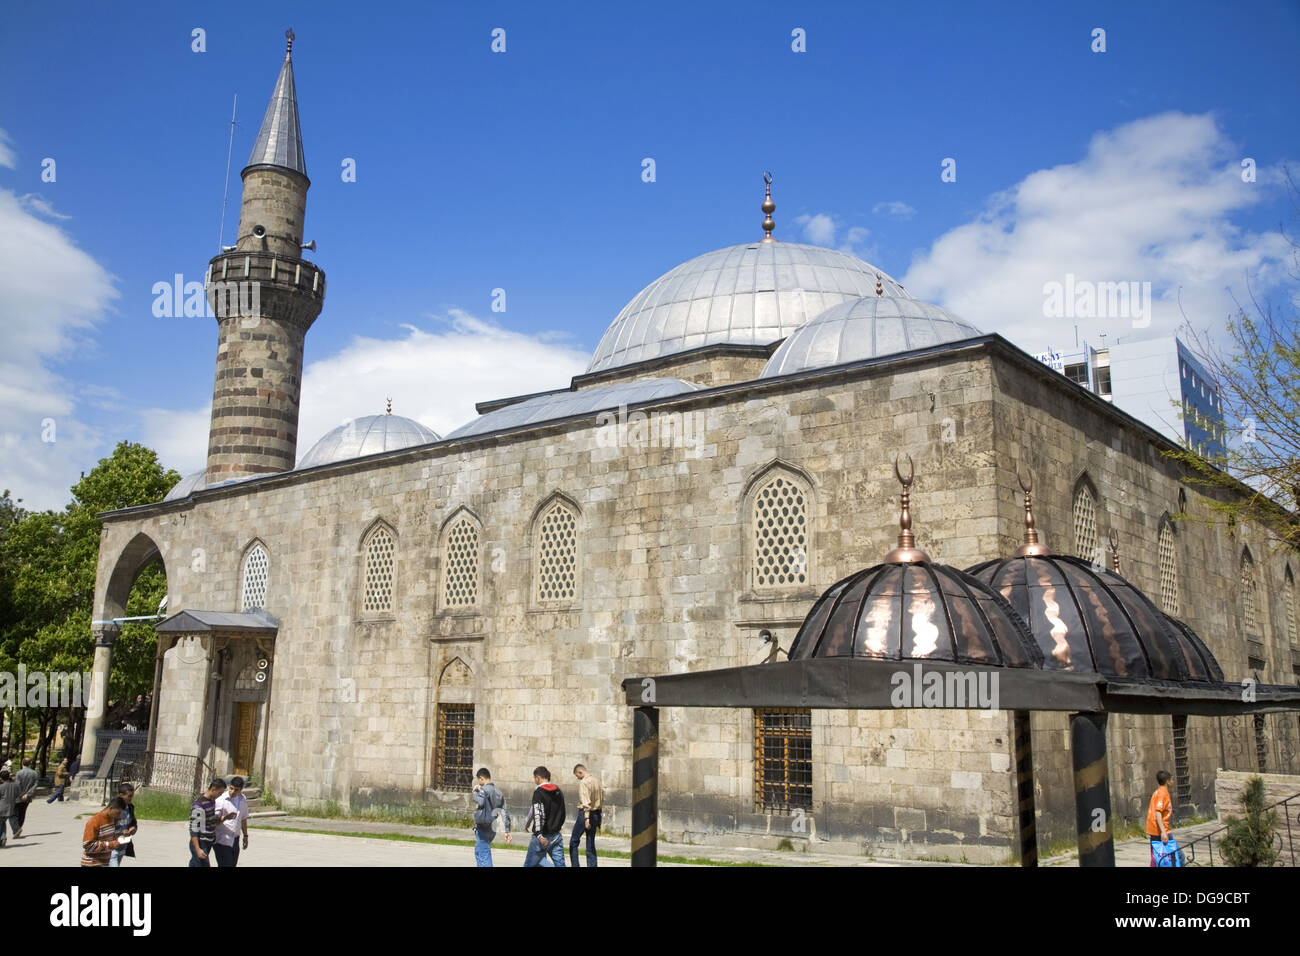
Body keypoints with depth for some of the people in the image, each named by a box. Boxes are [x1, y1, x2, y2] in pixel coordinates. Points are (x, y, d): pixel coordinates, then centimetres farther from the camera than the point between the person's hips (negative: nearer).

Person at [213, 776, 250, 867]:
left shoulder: (243, 799, 6)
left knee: (233, 864, 9)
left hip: (235, 840, 6)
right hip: (222, 840, -6)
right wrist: (225, 817, -35)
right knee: (226, 864, -12)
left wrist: (245, 836, 20)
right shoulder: (221, 800, -13)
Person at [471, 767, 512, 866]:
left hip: (483, 828, -8)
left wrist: (476, 791, -12)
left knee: (483, 855, -6)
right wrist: (507, 830, 14)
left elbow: (480, 802, -31)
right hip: (492, 828, 8)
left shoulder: (484, 789, -11)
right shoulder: (498, 792, 14)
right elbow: (505, 812, 13)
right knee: (478, 852, 23)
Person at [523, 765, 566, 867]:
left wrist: (539, 834, -25)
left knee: (529, 864, 5)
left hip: (543, 837, -6)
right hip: (557, 835, 6)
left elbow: (538, 814, -20)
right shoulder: (558, 791, 12)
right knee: (560, 863, 3)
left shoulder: (539, 792, -9)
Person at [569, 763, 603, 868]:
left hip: (585, 813, -7)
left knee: (574, 841, 6)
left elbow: (586, 801, -22)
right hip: (596, 814, 7)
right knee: (591, 844, 10)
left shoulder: (583, 782, -13)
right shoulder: (596, 781, 11)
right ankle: (592, 865, 7)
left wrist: (586, 818, -27)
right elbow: (602, 798, 15)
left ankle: (575, 865, 2)